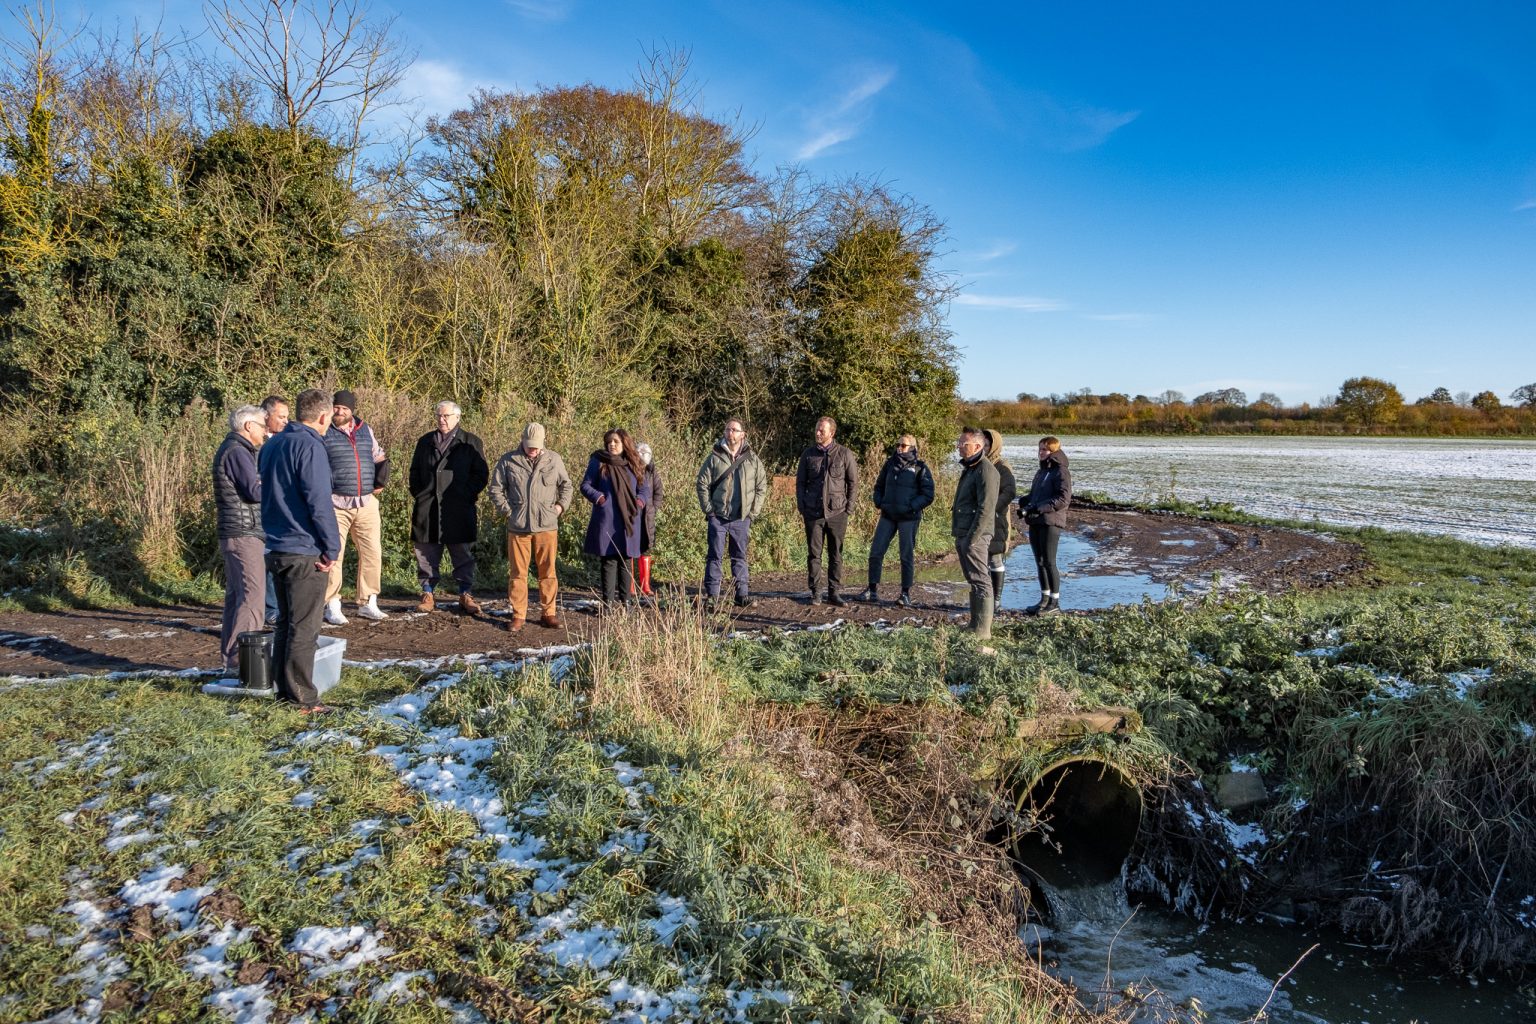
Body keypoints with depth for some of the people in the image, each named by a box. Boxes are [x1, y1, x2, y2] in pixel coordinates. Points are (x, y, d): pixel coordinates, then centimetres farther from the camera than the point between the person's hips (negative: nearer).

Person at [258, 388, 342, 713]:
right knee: (304, 628, -2)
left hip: (275, 549, 9)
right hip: (305, 552, -9)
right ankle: (302, 698, 2)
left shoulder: (271, 445, 13)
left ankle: (283, 688, 24)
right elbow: (319, 502, -19)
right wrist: (332, 548, -12)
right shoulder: (310, 445, -15)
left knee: (285, 622, 17)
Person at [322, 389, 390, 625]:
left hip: (367, 504, 5)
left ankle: (368, 603, 16)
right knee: (333, 556, -3)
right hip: (335, 505, -4)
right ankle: (332, 606, 7)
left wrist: (380, 483, 14)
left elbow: (380, 458, 26)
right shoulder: (323, 433, -2)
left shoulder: (365, 431, 13)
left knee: (372, 554, 5)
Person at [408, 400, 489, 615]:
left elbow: (481, 474, 2)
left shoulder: (471, 442, 4)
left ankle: (466, 595, 10)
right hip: (427, 509, 3)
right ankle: (427, 595, 15)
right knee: (426, 554, 6)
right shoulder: (425, 441, 14)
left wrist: (468, 495, -7)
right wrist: (418, 495, 6)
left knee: (463, 555, 2)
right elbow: (414, 472, 19)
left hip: (458, 509, -3)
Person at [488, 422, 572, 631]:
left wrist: (560, 505, 5)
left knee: (547, 571, 5)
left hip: (547, 525, 1)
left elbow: (566, 485, 18)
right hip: (518, 527, -1)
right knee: (518, 572, 4)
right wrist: (507, 510, -1)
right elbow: (496, 489, 8)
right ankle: (518, 615, 14)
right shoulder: (508, 461, 2)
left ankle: (548, 613, 16)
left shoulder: (554, 460, 5)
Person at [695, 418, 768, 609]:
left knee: (740, 557, 9)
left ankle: (743, 595, 14)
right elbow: (701, 484, 2)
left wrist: (754, 511, 1)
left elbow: (762, 487, 8)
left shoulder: (752, 459, 4)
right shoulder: (715, 457, 0)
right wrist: (708, 508, -4)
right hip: (718, 516, -1)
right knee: (715, 556, 1)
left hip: (742, 518, 1)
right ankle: (712, 595, 6)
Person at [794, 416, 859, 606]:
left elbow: (853, 483, 4)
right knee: (814, 553, 4)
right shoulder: (808, 454, 5)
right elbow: (800, 482, 10)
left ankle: (835, 592, 13)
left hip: (837, 512, -1)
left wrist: (849, 508, -2)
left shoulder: (845, 454, 0)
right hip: (813, 512, 1)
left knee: (836, 554, 6)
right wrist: (802, 507, 2)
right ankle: (815, 592, 12)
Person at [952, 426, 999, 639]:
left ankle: (982, 629, -3)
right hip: (963, 534, 10)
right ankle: (975, 624, 23)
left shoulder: (985, 470, -14)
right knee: (973, 581, 15)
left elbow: (986, 509, -21)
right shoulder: (968, 468, 18)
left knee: (980, 581, -6)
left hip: (975, 535, -10)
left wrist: (972, 538, -22)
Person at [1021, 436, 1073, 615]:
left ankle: (1055, 601, 5)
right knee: (1039, 562, 12)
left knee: (1049, 562, -4)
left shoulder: (1061, 472, -8)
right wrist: (1024, 501, 4)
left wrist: (1038, 508, -23)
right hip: (1035, 523, 8)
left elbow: (1063, 499, -18)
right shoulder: (1041, 471, 19)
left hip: (1051, 523, -8)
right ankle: (1045, 599, 21)